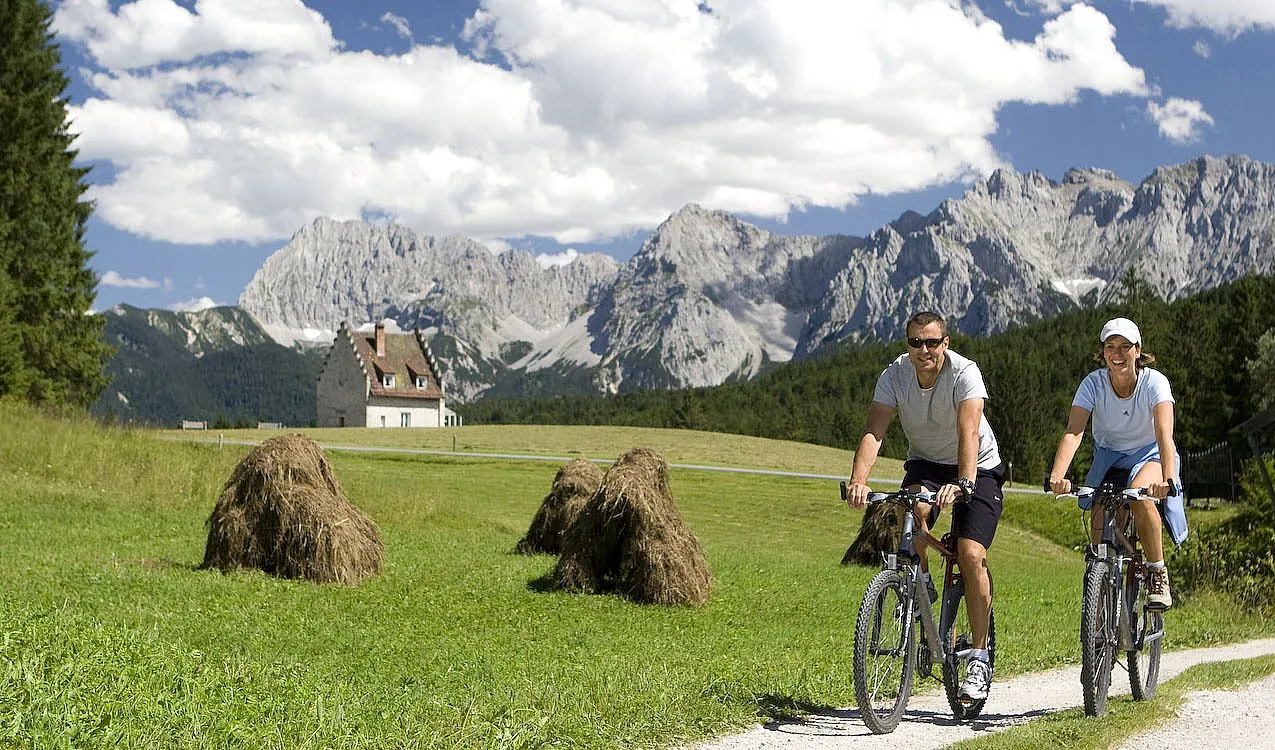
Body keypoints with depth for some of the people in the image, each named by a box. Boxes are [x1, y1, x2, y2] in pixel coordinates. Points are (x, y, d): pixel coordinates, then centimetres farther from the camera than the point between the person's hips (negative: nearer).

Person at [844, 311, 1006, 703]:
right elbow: (874, 432, -27)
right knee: (912, 510, -31)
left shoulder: (964, 372, -26)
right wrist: (858, 481, -43)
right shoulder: (895, 375, -16)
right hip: (925, 462, 3)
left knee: (971, 556, -17)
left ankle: (980, 658, -7)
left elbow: (969, 432, -39)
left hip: (978, 468, -3)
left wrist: (963, 484, -55)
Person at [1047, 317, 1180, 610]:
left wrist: (1167, 478, -56)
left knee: (1140, 496, -34)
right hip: (1109, 454, 2)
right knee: (1100, 527, -18)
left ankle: (1158, 574, -17)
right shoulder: (1093, 383, -19)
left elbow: (1164, 433, -38)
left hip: (1148, 453, -2)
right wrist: (1056, 476, -49)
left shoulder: (1154, 382, -23)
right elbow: (1073, 432, -32)